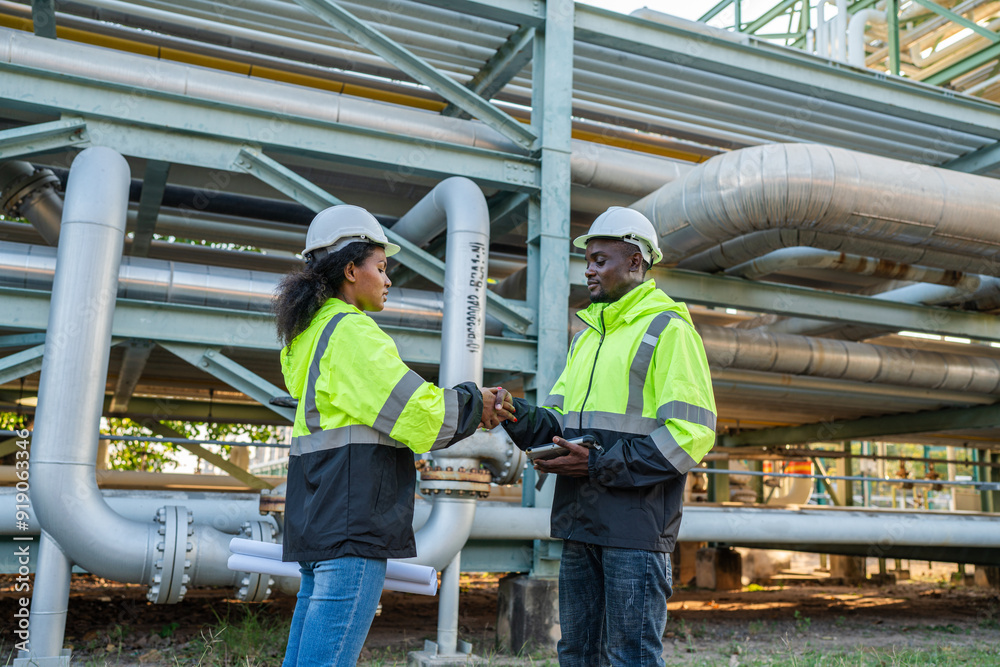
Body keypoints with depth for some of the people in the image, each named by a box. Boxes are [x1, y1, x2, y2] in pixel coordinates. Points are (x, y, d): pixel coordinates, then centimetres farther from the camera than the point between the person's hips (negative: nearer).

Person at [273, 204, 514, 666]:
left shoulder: (313, 332, 19)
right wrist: (473, 403, 3)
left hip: (318, 523, 10)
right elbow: (416, 413, -15)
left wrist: (472, 408, 9)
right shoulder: (351, 330, -11)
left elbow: (389, 405, 17)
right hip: (352, 524, -10)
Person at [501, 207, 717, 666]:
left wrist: (600, 465, -16)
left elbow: (691, 434, -13)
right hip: (581, 523, 8)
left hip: (636, 523, -8)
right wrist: (522, 418, -5)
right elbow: (558, 417, 18)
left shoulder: (668, 329, -5)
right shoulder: (588, 335, 21)